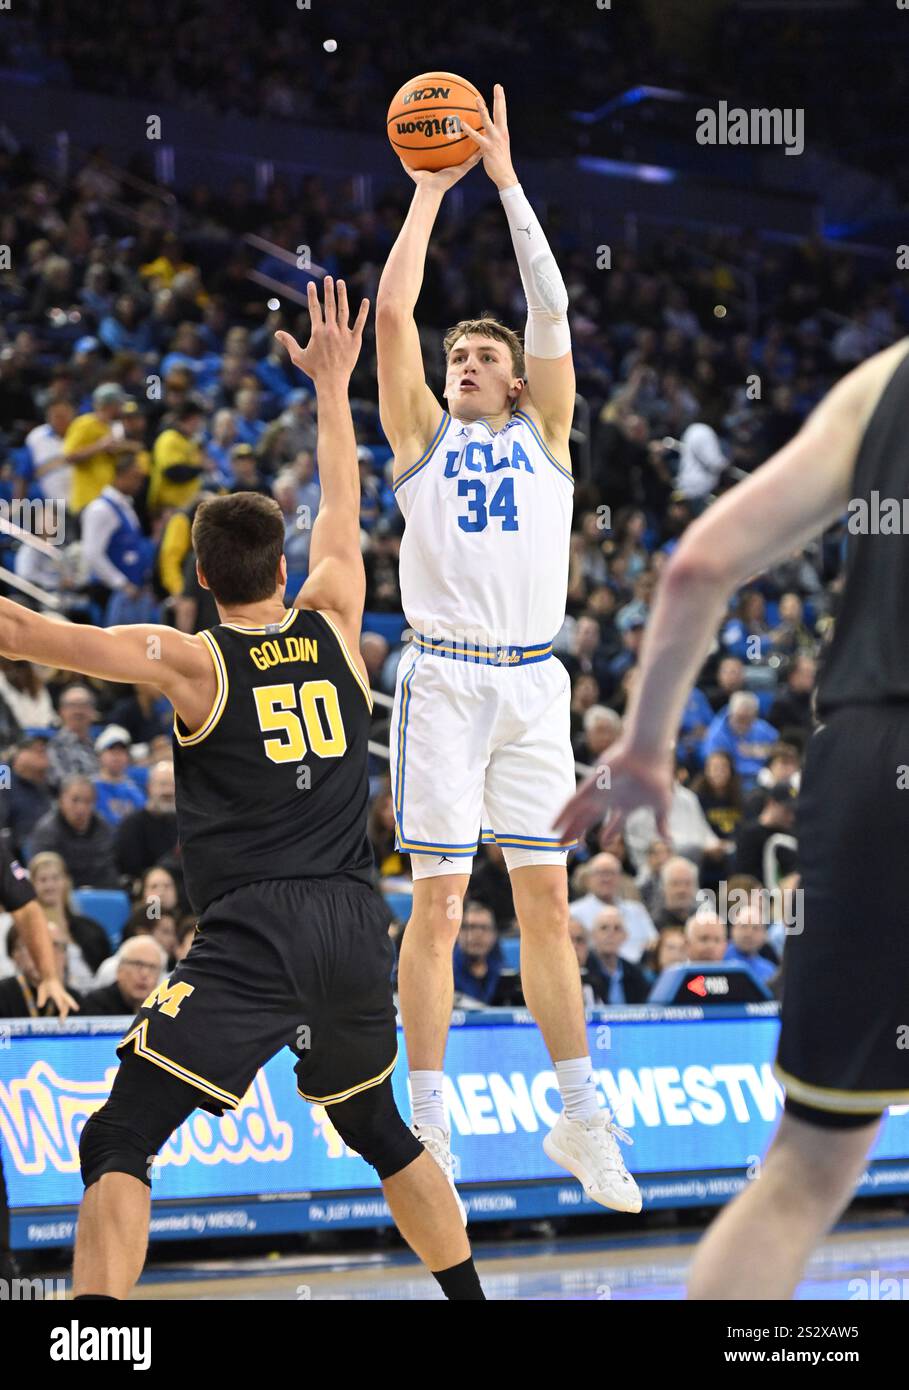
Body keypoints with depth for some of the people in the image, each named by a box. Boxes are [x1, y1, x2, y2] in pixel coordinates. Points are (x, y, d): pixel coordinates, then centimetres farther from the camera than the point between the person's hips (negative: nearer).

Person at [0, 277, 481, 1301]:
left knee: (118, 1142, -8)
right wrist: (332, 386, 37)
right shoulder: (332, 629, 9)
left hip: (250, 935, -5)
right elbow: (342, 513, 26)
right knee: (380, 1132, 27)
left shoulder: (192, 662, -2)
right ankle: (470, 1302, 32)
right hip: (354, 924, 5)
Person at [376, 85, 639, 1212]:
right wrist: (431, 191, 4)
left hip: (533, 684, 2)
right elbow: (392, 312, 1)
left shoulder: (544, 433, 13)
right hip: (444, 682, -2)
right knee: (438, 903, -5)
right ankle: (428, 1128, 0)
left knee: (547, 901, 4)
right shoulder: (423, 436, 10)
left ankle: (579, 1120, 10)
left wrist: (506, 179, 3)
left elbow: (553, 308, 4)